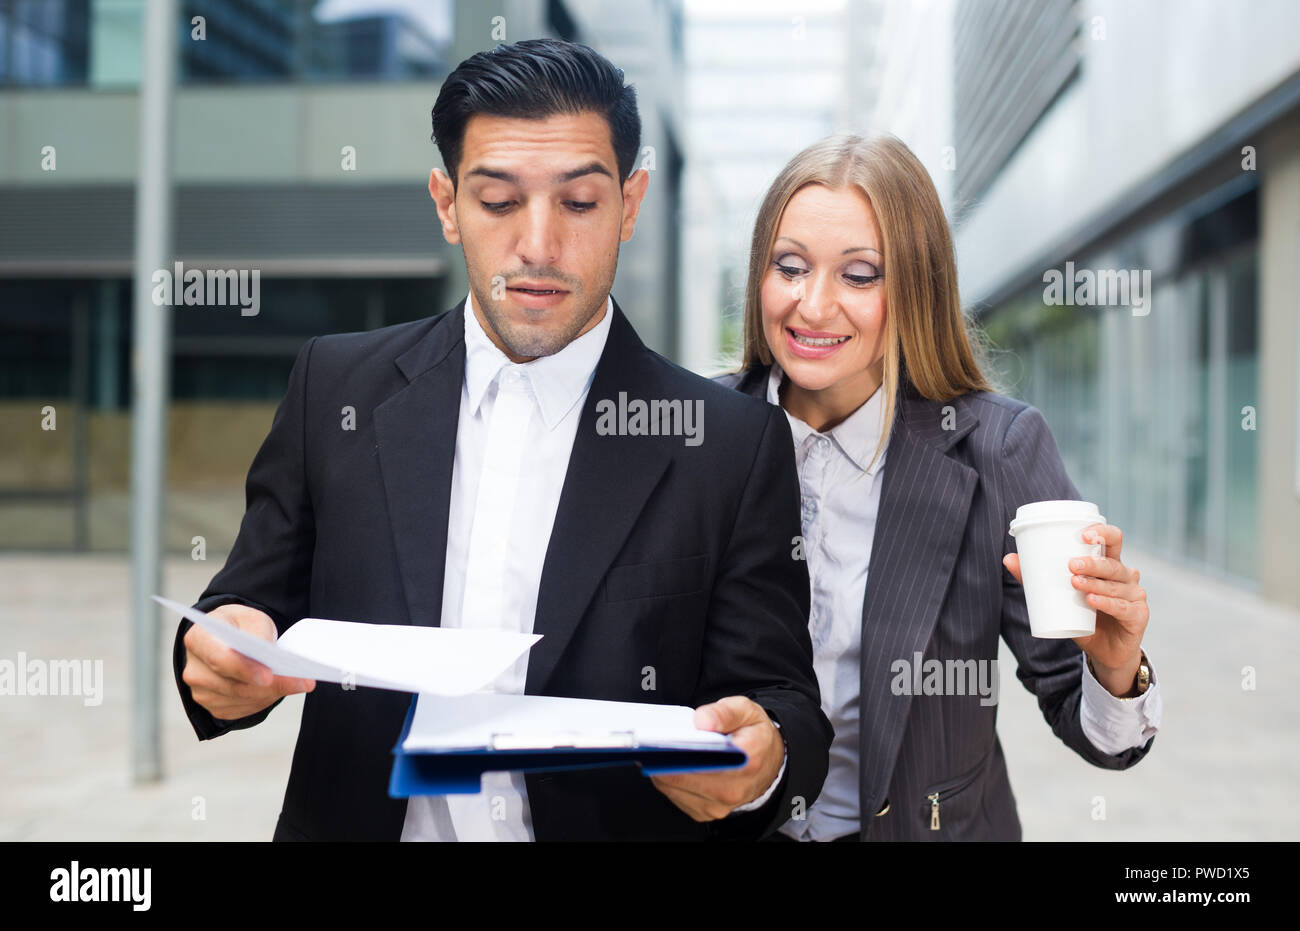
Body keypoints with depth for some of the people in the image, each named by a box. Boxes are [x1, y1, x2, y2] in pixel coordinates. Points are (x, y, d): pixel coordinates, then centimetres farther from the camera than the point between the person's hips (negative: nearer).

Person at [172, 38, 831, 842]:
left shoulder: (732, 444, -3)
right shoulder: (337, 389, 2)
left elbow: (783, 701, -1)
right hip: (359, 821, 2)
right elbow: (252, 609, 7)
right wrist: (224, 660, -14)